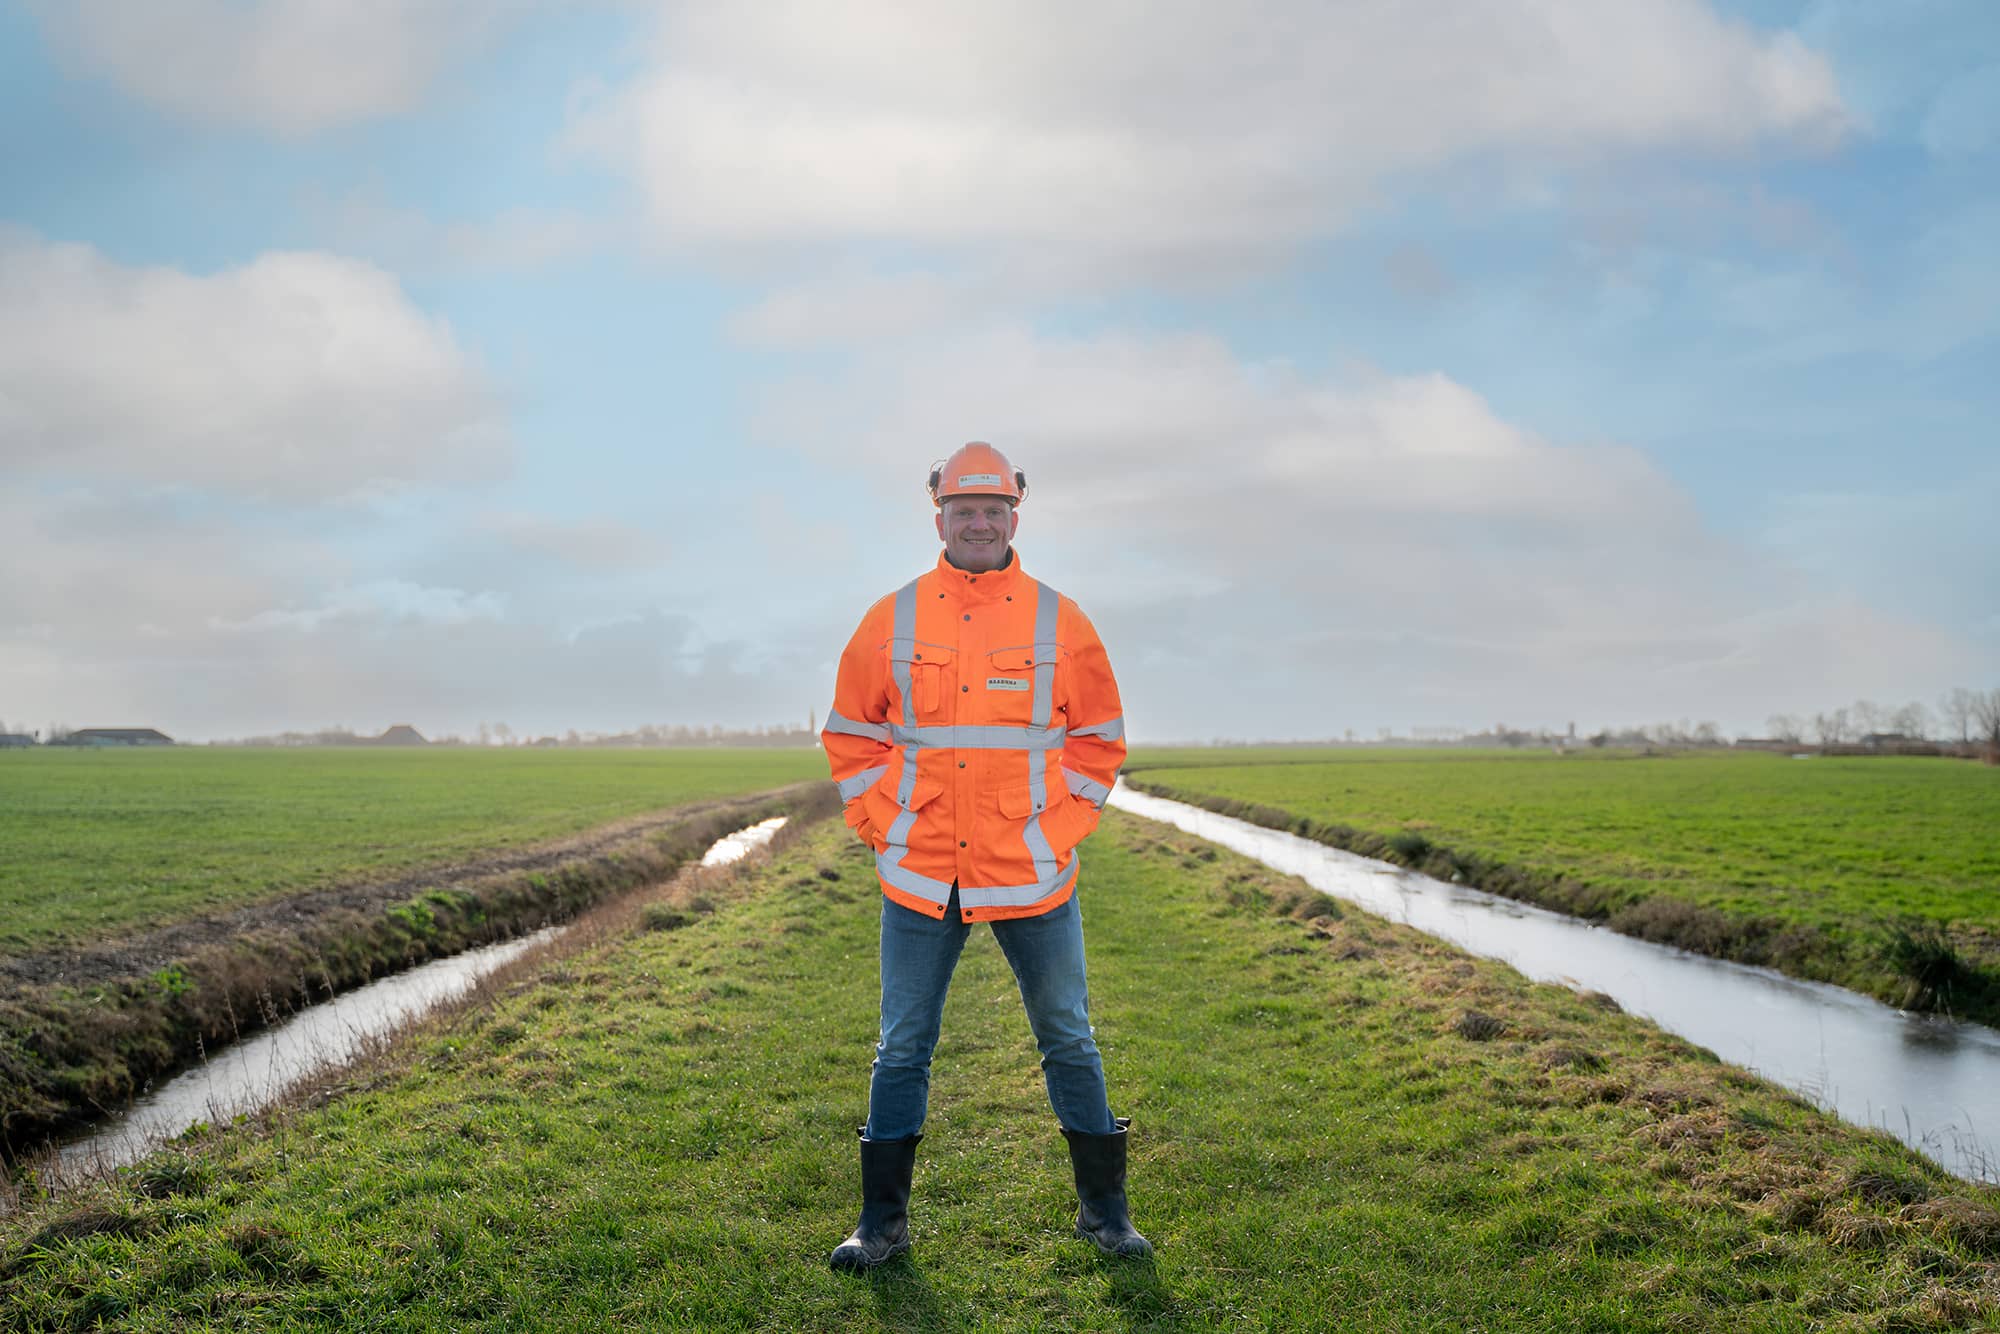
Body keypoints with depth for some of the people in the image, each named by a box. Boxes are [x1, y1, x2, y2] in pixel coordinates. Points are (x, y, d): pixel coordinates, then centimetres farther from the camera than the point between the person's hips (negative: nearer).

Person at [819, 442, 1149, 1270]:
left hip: (1032, 879, 0)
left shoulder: (1059, 622, 1)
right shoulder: (892, 620, 2)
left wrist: (1061, 827, -1)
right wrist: (885, 827, 1)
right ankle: (883, 1221, 22)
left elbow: (1099, 737, 7)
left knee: (1068, 1043, 10)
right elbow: (850, 735, 9)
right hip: (919, 880, 1)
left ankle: (1103, 1210, 25)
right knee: (902, 1050, 9)